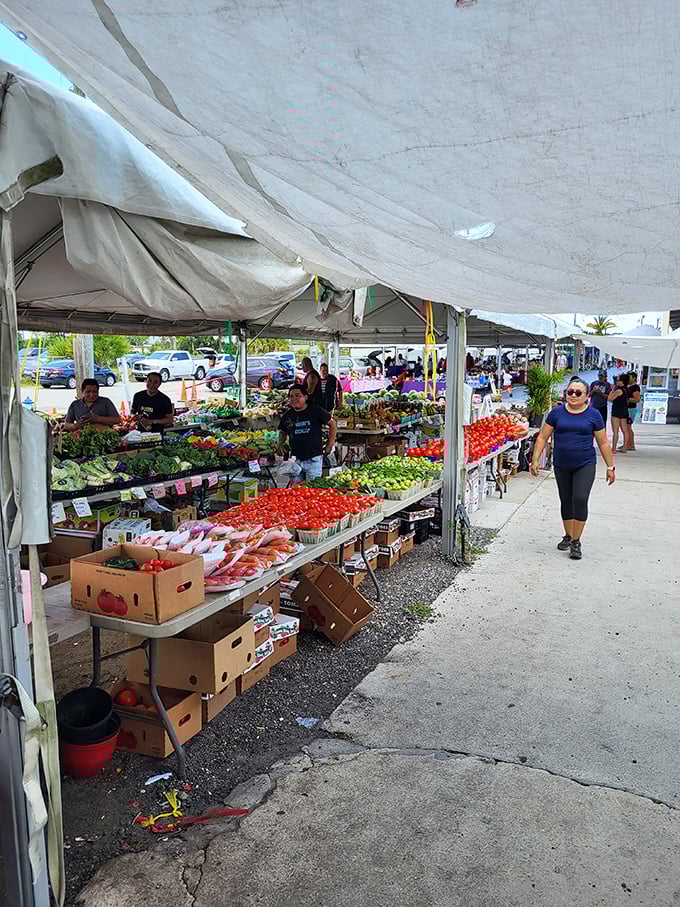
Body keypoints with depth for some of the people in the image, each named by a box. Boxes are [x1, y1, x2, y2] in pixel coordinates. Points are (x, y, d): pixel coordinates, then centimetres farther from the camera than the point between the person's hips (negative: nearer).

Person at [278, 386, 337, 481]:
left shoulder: (316, 411, -5)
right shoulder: (287, 415, 8)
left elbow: (332, 424, 2)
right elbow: (283, 432, 24)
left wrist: (329, 446, 1)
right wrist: (280, 445, 5)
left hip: (313, 459, -4)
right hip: (295, 459, 4)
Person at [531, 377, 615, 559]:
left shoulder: (593, 415, 0)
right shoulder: (557, 413, 2)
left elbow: (603, 443, 5)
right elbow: (543, 437, 4)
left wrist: (610, 466, 5)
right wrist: (535, 460, -2)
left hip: (585, 465, -2)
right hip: (561, 466, 2)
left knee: (580, 499, -14)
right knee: (566, 501, 12)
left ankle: (576, 542, -3)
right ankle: (568, 536, 30)